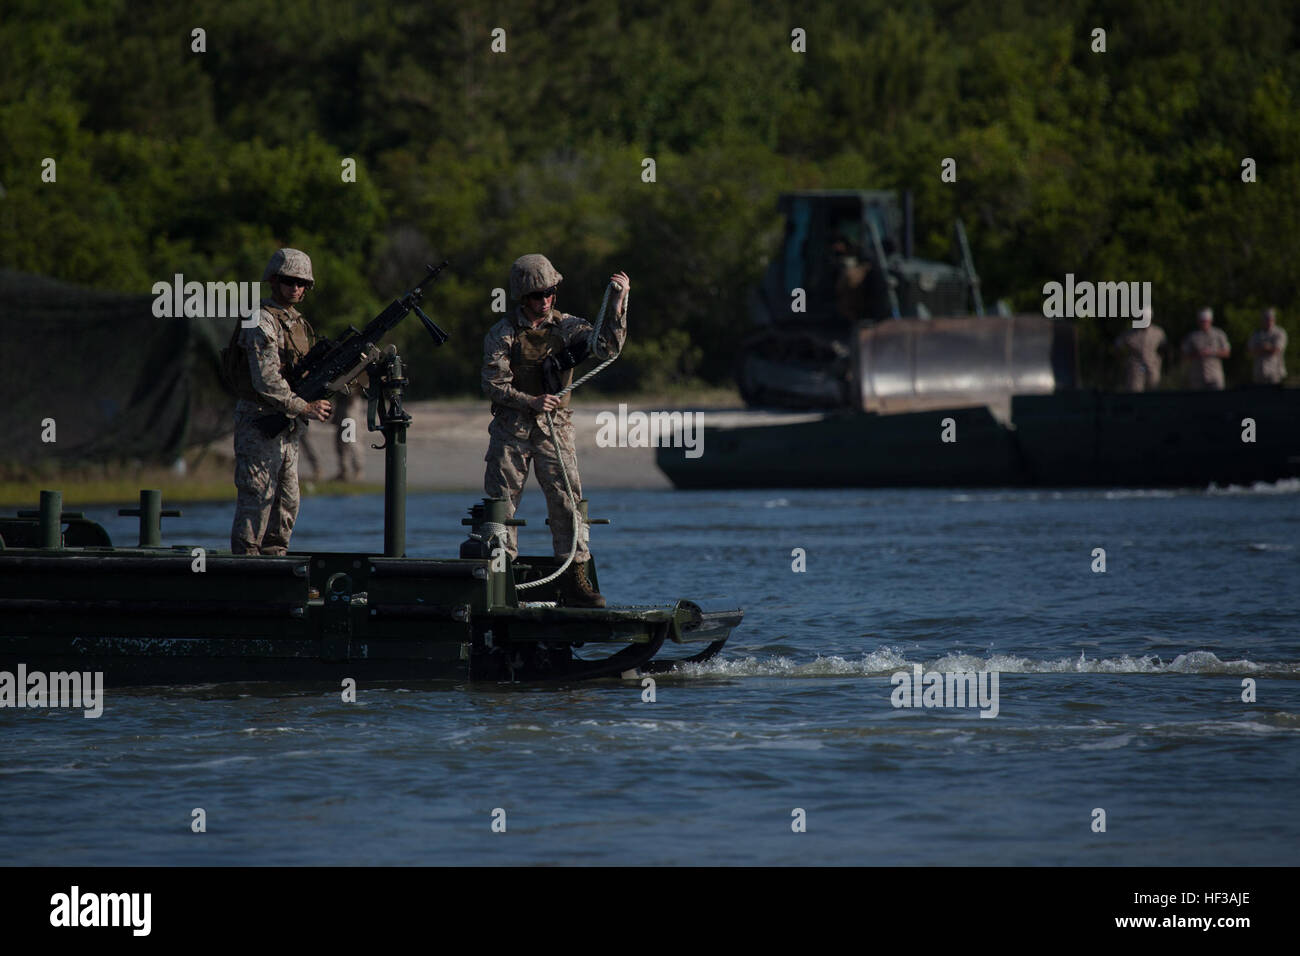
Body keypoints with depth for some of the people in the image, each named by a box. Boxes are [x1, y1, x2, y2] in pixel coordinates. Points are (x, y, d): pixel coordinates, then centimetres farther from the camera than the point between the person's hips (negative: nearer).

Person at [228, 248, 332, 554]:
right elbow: (266, 381, -20)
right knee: (257, 497, -9)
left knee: (287, 502, 10)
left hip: (287, 426, 9)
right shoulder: (262, 322, -13)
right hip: (259, 422, -9)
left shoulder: (297, 323, 16)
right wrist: (305, 408, -19)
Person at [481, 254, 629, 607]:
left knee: (567, 501, -5)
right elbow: (494, 385, -7)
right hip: (511, 428, -1)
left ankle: (574, 581, -3)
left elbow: (607, 347, -13)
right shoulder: (502, 334, -3)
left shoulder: (566, 326, 1)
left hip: (554, 428, 1)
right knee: (501, 501, 0)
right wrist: (531, 402, -19)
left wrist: (618, 303, -22)